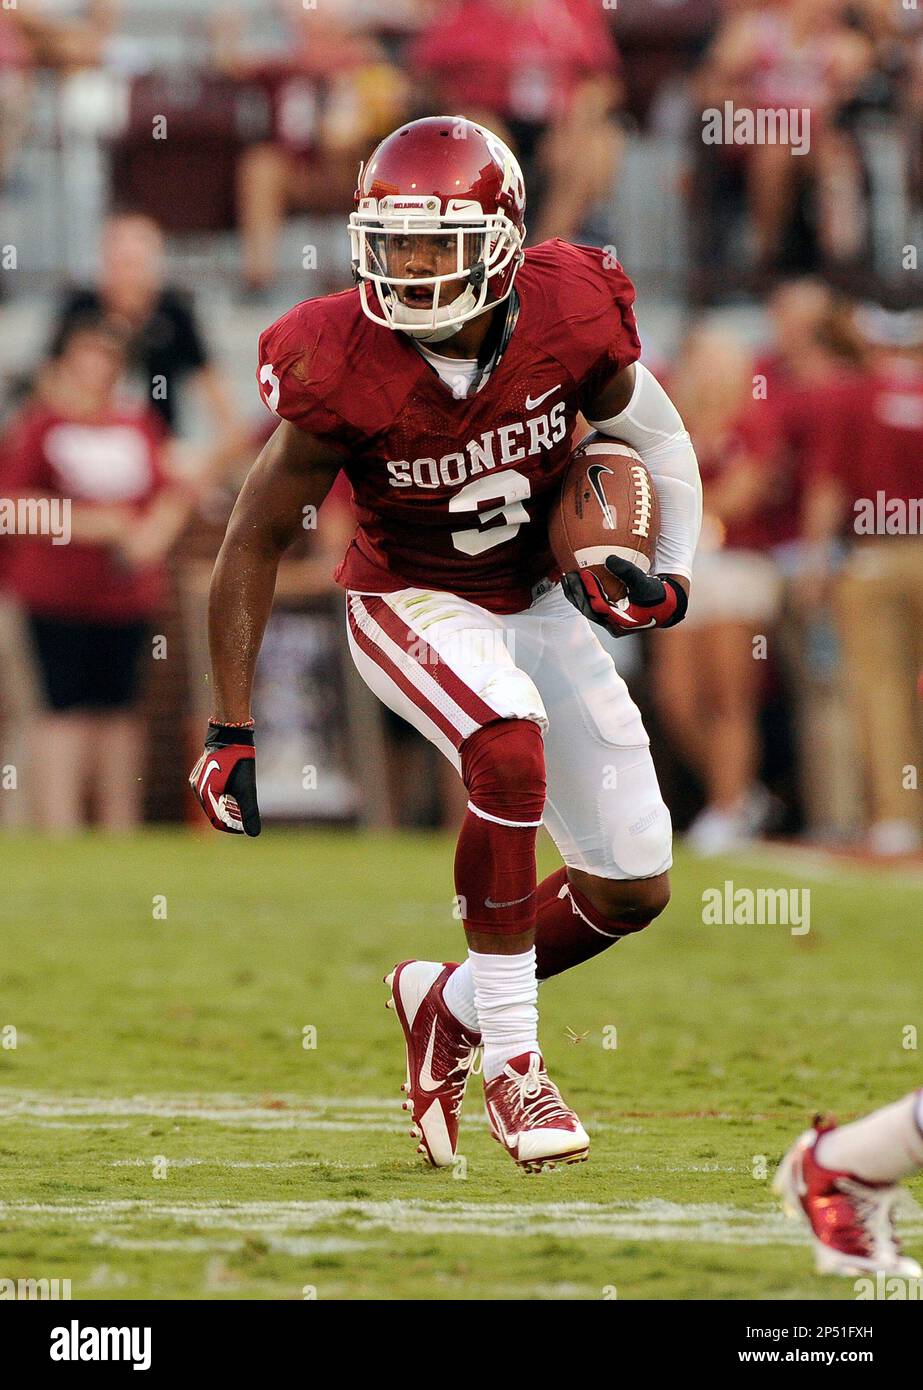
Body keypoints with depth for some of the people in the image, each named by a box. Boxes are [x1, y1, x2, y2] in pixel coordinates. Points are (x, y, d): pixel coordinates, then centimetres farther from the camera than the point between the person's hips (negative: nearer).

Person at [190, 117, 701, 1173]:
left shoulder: (569, 318, -20)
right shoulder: (343, 371, -26)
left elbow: (658, 444, 2)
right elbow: (253, 543, -14)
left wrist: (669, 577, -13)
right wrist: (231, 732, -14)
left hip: (539, 601, 4)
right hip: (411, 606, -4)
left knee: (634, 891, 2)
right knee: (510, 744, -35)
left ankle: (448, 1005, 28)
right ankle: (508, 1062, -24)